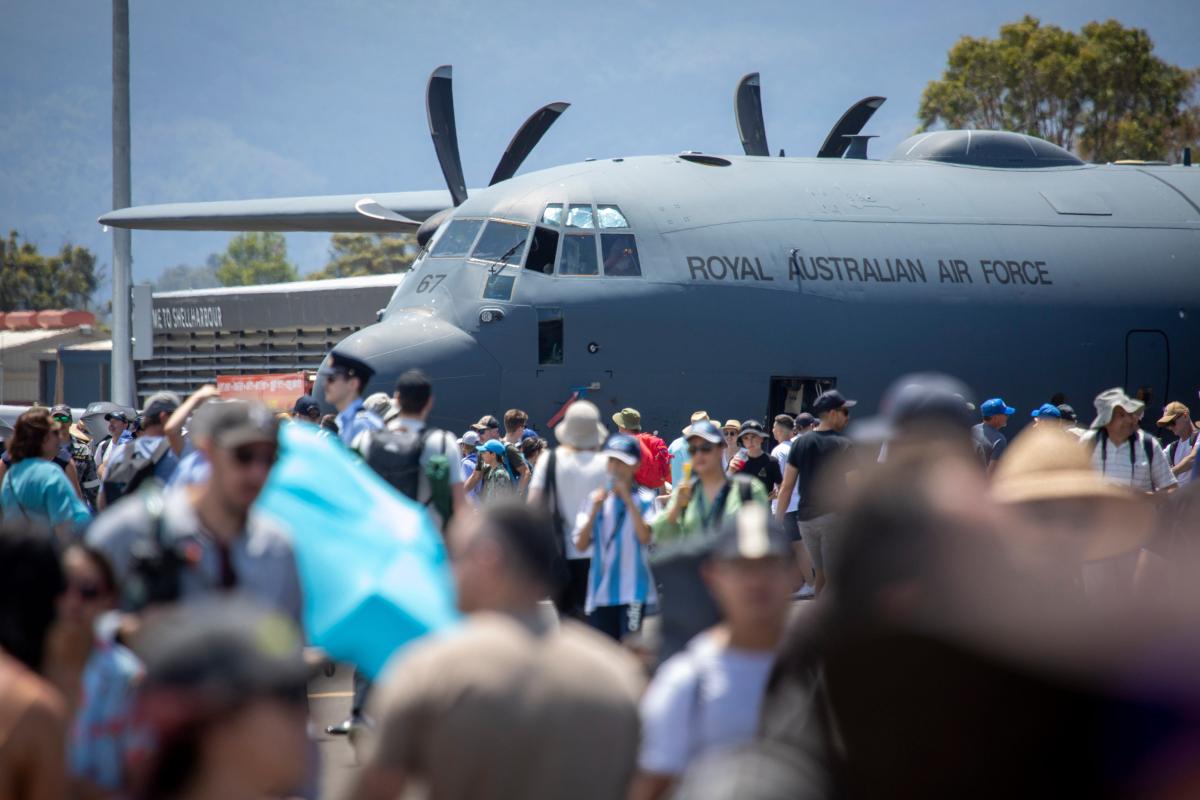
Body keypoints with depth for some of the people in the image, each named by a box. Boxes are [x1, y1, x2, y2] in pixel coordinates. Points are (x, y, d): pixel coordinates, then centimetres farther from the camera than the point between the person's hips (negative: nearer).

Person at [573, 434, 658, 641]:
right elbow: (581, 544, 2)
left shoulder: (644, 499, -1)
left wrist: (628, 499, -16)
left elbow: (645, 537, -16)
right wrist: (595, 510, -10)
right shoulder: (595, 498, 8)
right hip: (600, 591, 4)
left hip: (632, 591, -4)